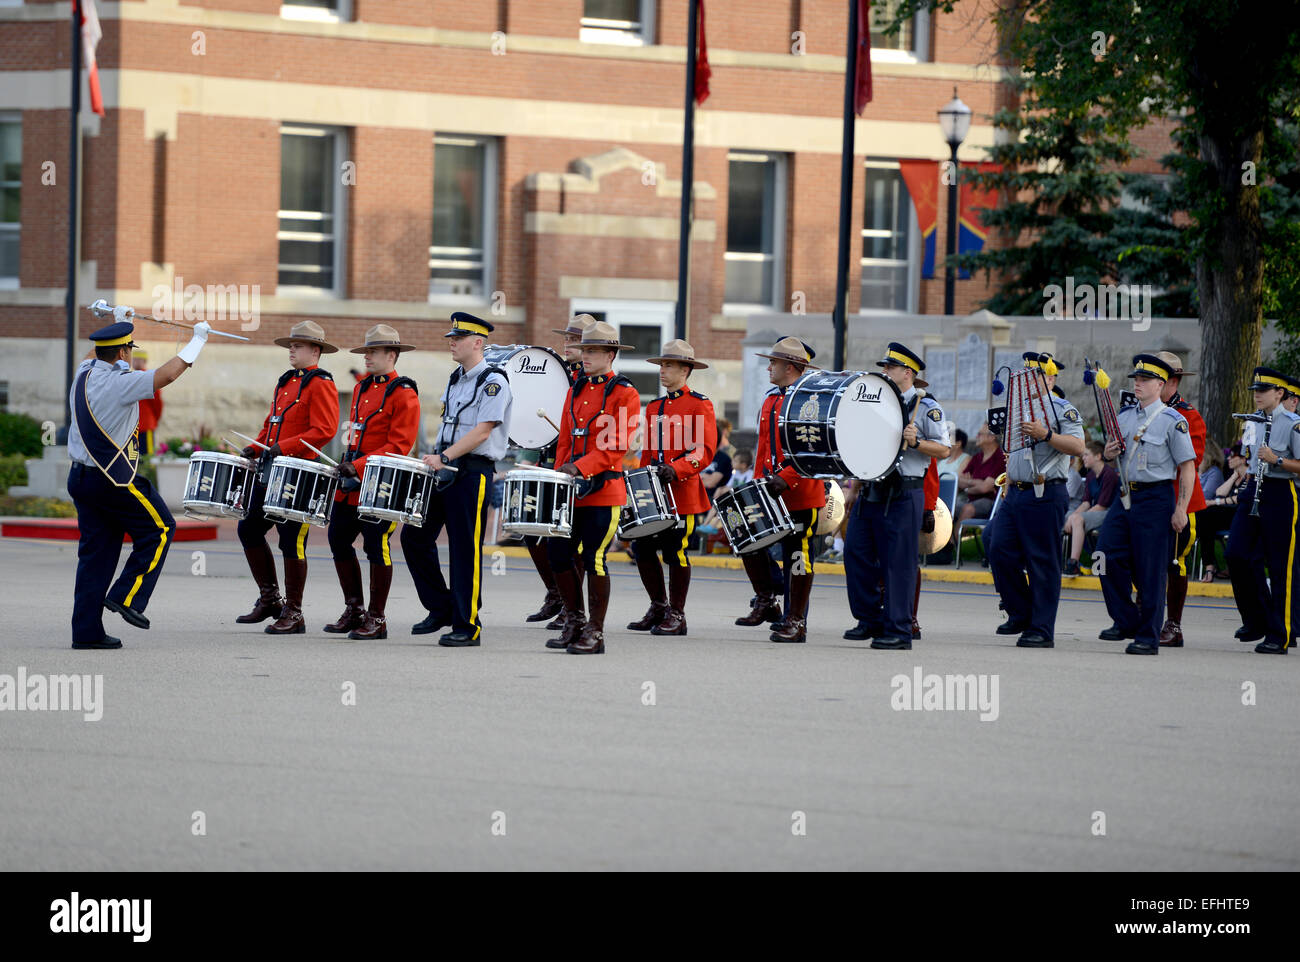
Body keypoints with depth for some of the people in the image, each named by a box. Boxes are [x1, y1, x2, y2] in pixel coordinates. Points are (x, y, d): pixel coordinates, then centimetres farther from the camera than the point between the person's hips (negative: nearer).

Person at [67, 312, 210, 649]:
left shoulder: (83, 373, 5)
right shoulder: (118, 383, -18)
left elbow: (100, 357, 29)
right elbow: (167, 374, -17)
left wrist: (117, 323, 41)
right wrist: (197, 340, -5)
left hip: (81, 478, 8)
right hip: (114, 481, -8)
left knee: (95, 551, 10)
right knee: (159, 529, 9)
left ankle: (86, 630, 7)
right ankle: (127, 597, 2)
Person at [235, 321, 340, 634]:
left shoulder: (321, 384, -9)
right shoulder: (285, 382, 17)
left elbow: (324, 430, -18)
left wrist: (284, 447, -22)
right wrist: (256, 448, 9)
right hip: (270, 471, 9)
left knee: (292, 542, -5)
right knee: (249, 529, 8)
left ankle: (292, 614, 3)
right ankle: (269, 599, 20)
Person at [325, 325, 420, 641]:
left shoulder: (403, 395, -10)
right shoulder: (362, 389, 15)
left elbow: (399, 446, -16)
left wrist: (360, 466, -20)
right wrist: (347, 465, 8)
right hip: (351, 485, 8)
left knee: (377, 548, -3)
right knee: (338, 541, 8)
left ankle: (376, 619, 5)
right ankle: (354, 610, 19)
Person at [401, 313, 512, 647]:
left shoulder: (493, 381, -11)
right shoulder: (455, 379, 15)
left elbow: (482, 432, -19)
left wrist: (445, 457, -23)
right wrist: (436, 458, 8)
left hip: (473, 472, -9)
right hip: (445, 470, 9)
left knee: (465, 549, -5)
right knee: (415, 535, 6)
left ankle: (467, 627, 1)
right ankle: (440, 608, 17)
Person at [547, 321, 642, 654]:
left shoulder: (624, 393, -6)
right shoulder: (576, 390, 15)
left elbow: (618, 445, -14)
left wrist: (580, 467, -21)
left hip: (603, 491, -6)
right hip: (572, 490, 6)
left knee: (594, 560, -5)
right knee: (558, 555, 3)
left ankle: (595, 634, 3)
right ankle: (574, 623, 18)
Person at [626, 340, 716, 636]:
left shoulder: (700, 405, -4)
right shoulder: (654, 407, 16)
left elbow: (705, 450, -13)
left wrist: (675, 469, -25)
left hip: (683, 492, -6)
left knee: (675, 553, -3)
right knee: (644, 549, 3)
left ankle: (676, 616, 5)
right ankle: (658, 607, 17)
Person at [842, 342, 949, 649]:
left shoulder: (926, 407, -3)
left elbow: (943, 450, -7)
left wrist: (916, 442, -21)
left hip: (903, 494, -7)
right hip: (871, 491, 7)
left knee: (898, 561, -6)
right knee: (856, 552, 4)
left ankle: (898, 630, -2)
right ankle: (871, 620, 16)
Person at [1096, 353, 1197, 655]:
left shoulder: (1173, 421, -7)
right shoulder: (1124, 415, 12)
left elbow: (1188, 468, -8)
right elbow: (1112, 453, 24)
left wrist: (1181, 509, -15)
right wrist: (1108, 455, -1)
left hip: (1156, 498, -6)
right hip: (1126, 495, 6)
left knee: (1150, 570, -4)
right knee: (1107, 554, -4)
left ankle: (1148, 638, 2)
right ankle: (1126, 621, 10)